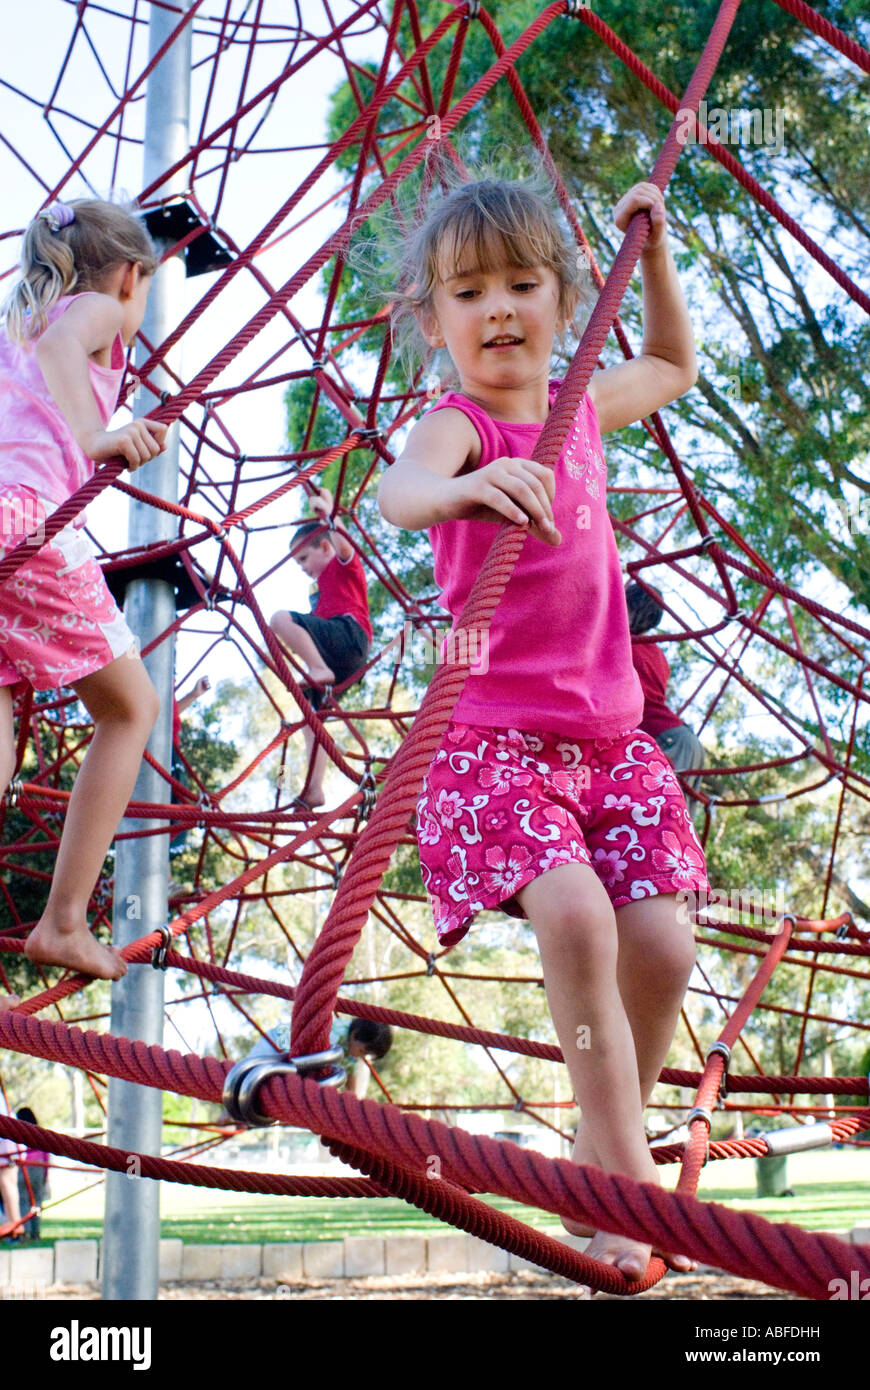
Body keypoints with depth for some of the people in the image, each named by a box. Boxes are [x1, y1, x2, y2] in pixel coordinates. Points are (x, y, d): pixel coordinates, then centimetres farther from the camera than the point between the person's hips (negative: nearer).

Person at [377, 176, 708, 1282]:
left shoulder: (582, 408, 11)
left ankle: (606, 1161, 19)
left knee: (660, 943, -3)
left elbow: (673, 366, 34)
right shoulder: (457, 426, -9)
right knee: (575, 913, -27)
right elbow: (397, 489, -35)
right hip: (498, 737, -6)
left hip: (610, 733, 6)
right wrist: (463, 487, -57)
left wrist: (653, 251, 23)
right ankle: (628, 1173, -14)